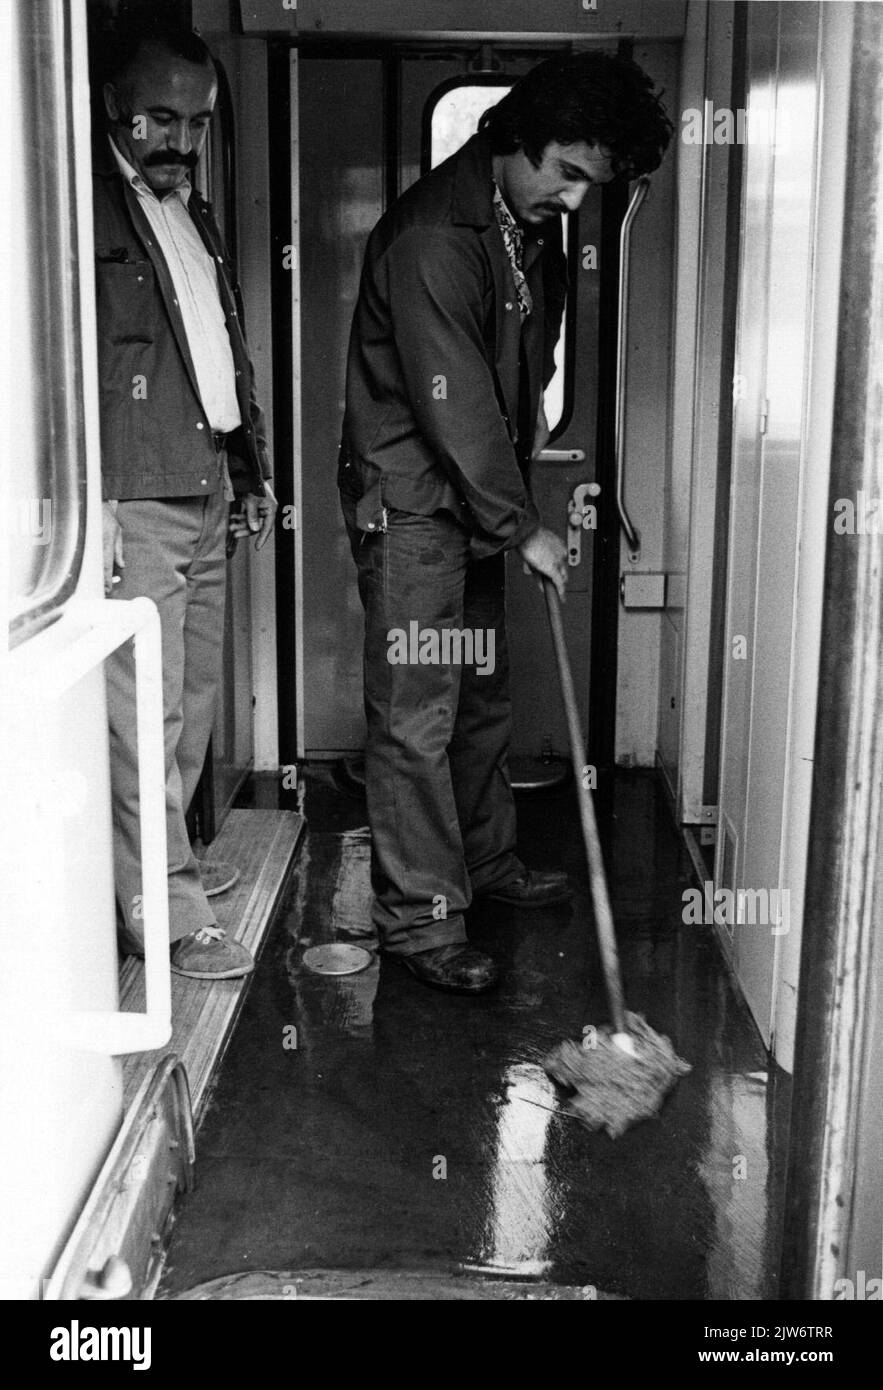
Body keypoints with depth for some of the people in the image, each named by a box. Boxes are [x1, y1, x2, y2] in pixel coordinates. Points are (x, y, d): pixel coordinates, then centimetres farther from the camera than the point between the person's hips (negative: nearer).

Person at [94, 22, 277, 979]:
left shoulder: (192, 215, 20)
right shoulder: (86, 210, -6)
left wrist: (253, 471, 22)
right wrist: (89, 503, -20)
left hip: (208, 502, 8)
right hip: (133, 504, -8)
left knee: (193, 707, 12)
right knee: (144, 713, -6)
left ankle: (159, 869, 26)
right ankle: (166, 919, 2)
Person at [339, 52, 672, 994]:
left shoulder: (533, 226, 8)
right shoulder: (435, 236, -22)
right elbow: (452, 403, -24)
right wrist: (522, 526, -19)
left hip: (476, 494, 9)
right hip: (409, 500, -9)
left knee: (482, 696, 18)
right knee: (416, 715, -6)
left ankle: (486, 861, 33)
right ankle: (418, 916, 3)